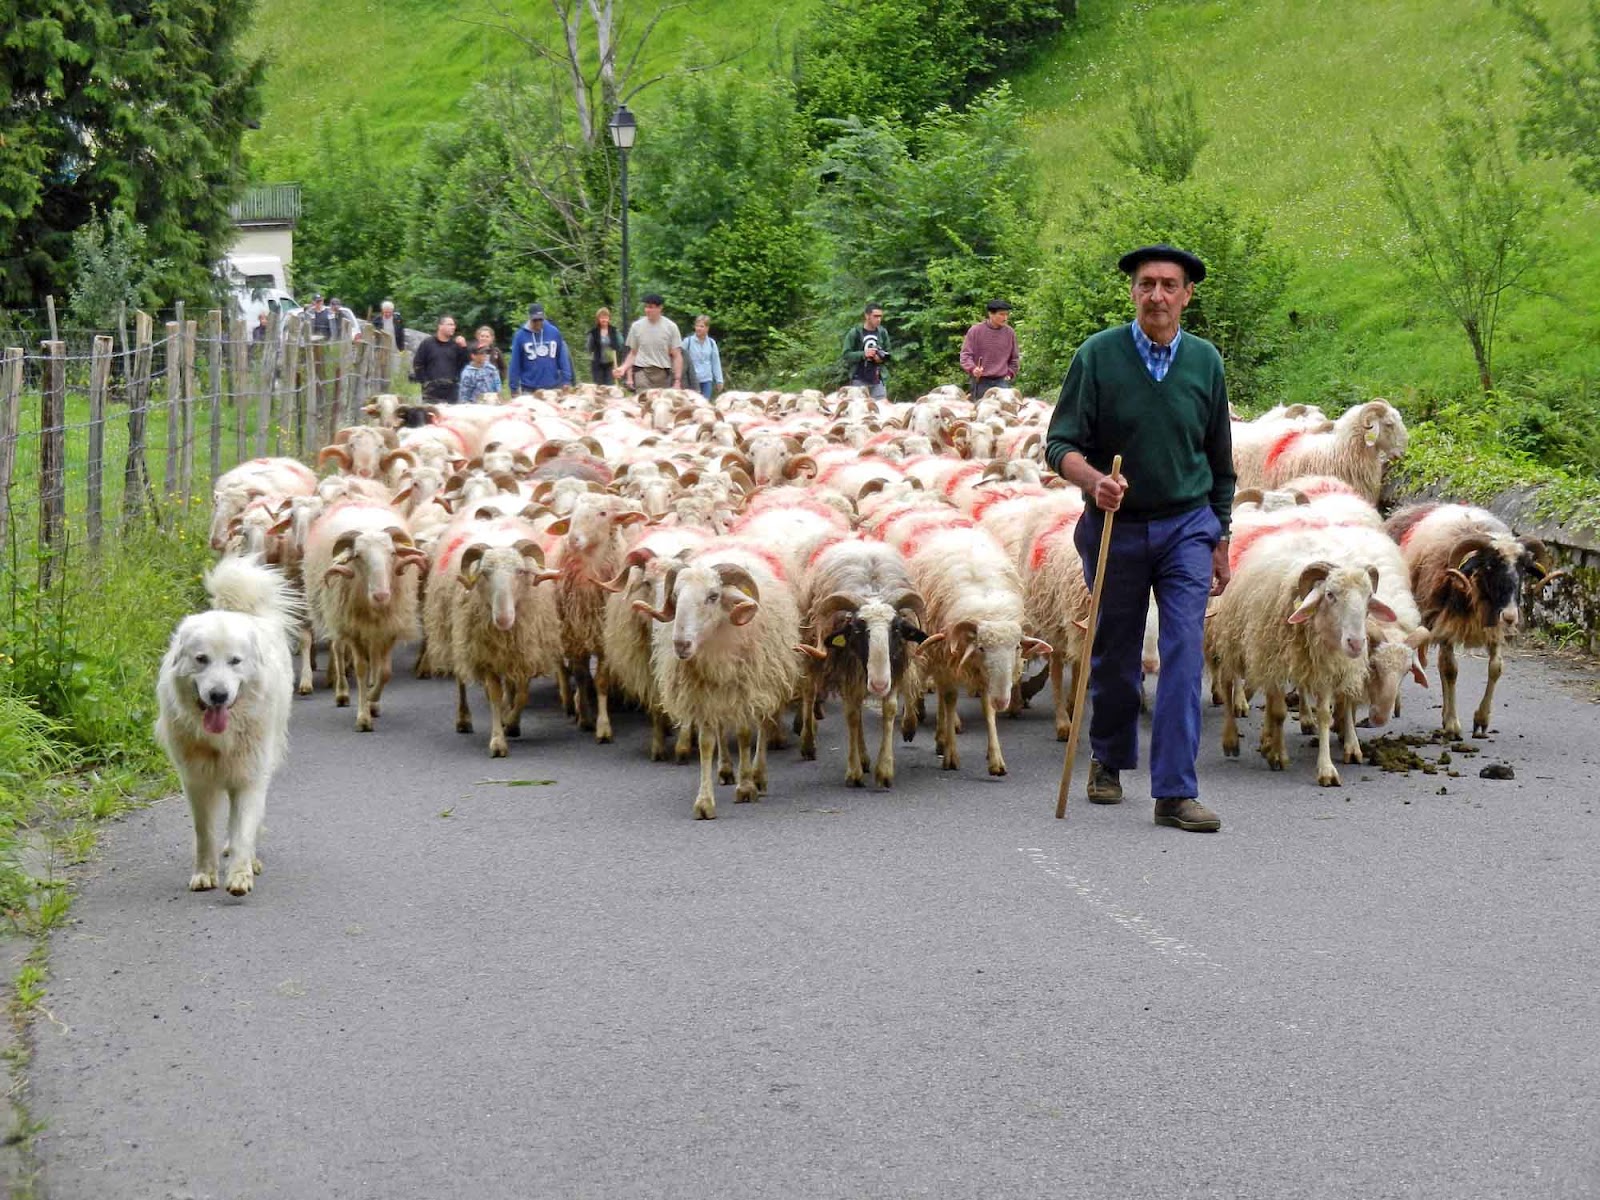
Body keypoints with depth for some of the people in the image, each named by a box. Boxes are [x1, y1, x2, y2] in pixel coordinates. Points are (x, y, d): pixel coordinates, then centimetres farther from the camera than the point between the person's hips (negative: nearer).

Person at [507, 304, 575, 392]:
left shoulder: (554, 332, 1)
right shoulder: (520, 336, -3)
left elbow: (562, 357, 4)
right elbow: (515, 363, 0)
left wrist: (566, 380, -1)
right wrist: (514, 387, -1)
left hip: (553, 386, 1)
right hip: (529, 388, -1)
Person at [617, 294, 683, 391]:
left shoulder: (670, 327, 2)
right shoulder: (637, 326, 6)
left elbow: (677, 356, 2)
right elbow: (633, 353, 14)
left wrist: (677, 380, -4)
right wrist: (624, 368, -1)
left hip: (663, 375, 0)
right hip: (642, 374, 0)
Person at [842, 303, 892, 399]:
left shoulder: (883, 333, 6)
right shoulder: (854, 333, -4)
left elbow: (888, 354, 14)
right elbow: (847, 355, -5)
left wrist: (882, 358, -8)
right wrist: (863, 354, -19)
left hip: (878, 380, 3)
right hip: (859, 380, -3)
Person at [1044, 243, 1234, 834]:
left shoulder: (1205, 361, 1)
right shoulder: (1098, 355, -7)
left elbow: (1220, 460, 12)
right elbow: (1060, 444, -8)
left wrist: (1220, 540, 13)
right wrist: (1093, 480, -29)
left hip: (1187, 527, 1)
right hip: (1115, 526, -1)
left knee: (1184, 657, -10)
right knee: (1113, 656, 12)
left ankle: (1175, 791, -10)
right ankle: (1109, 759, 36)